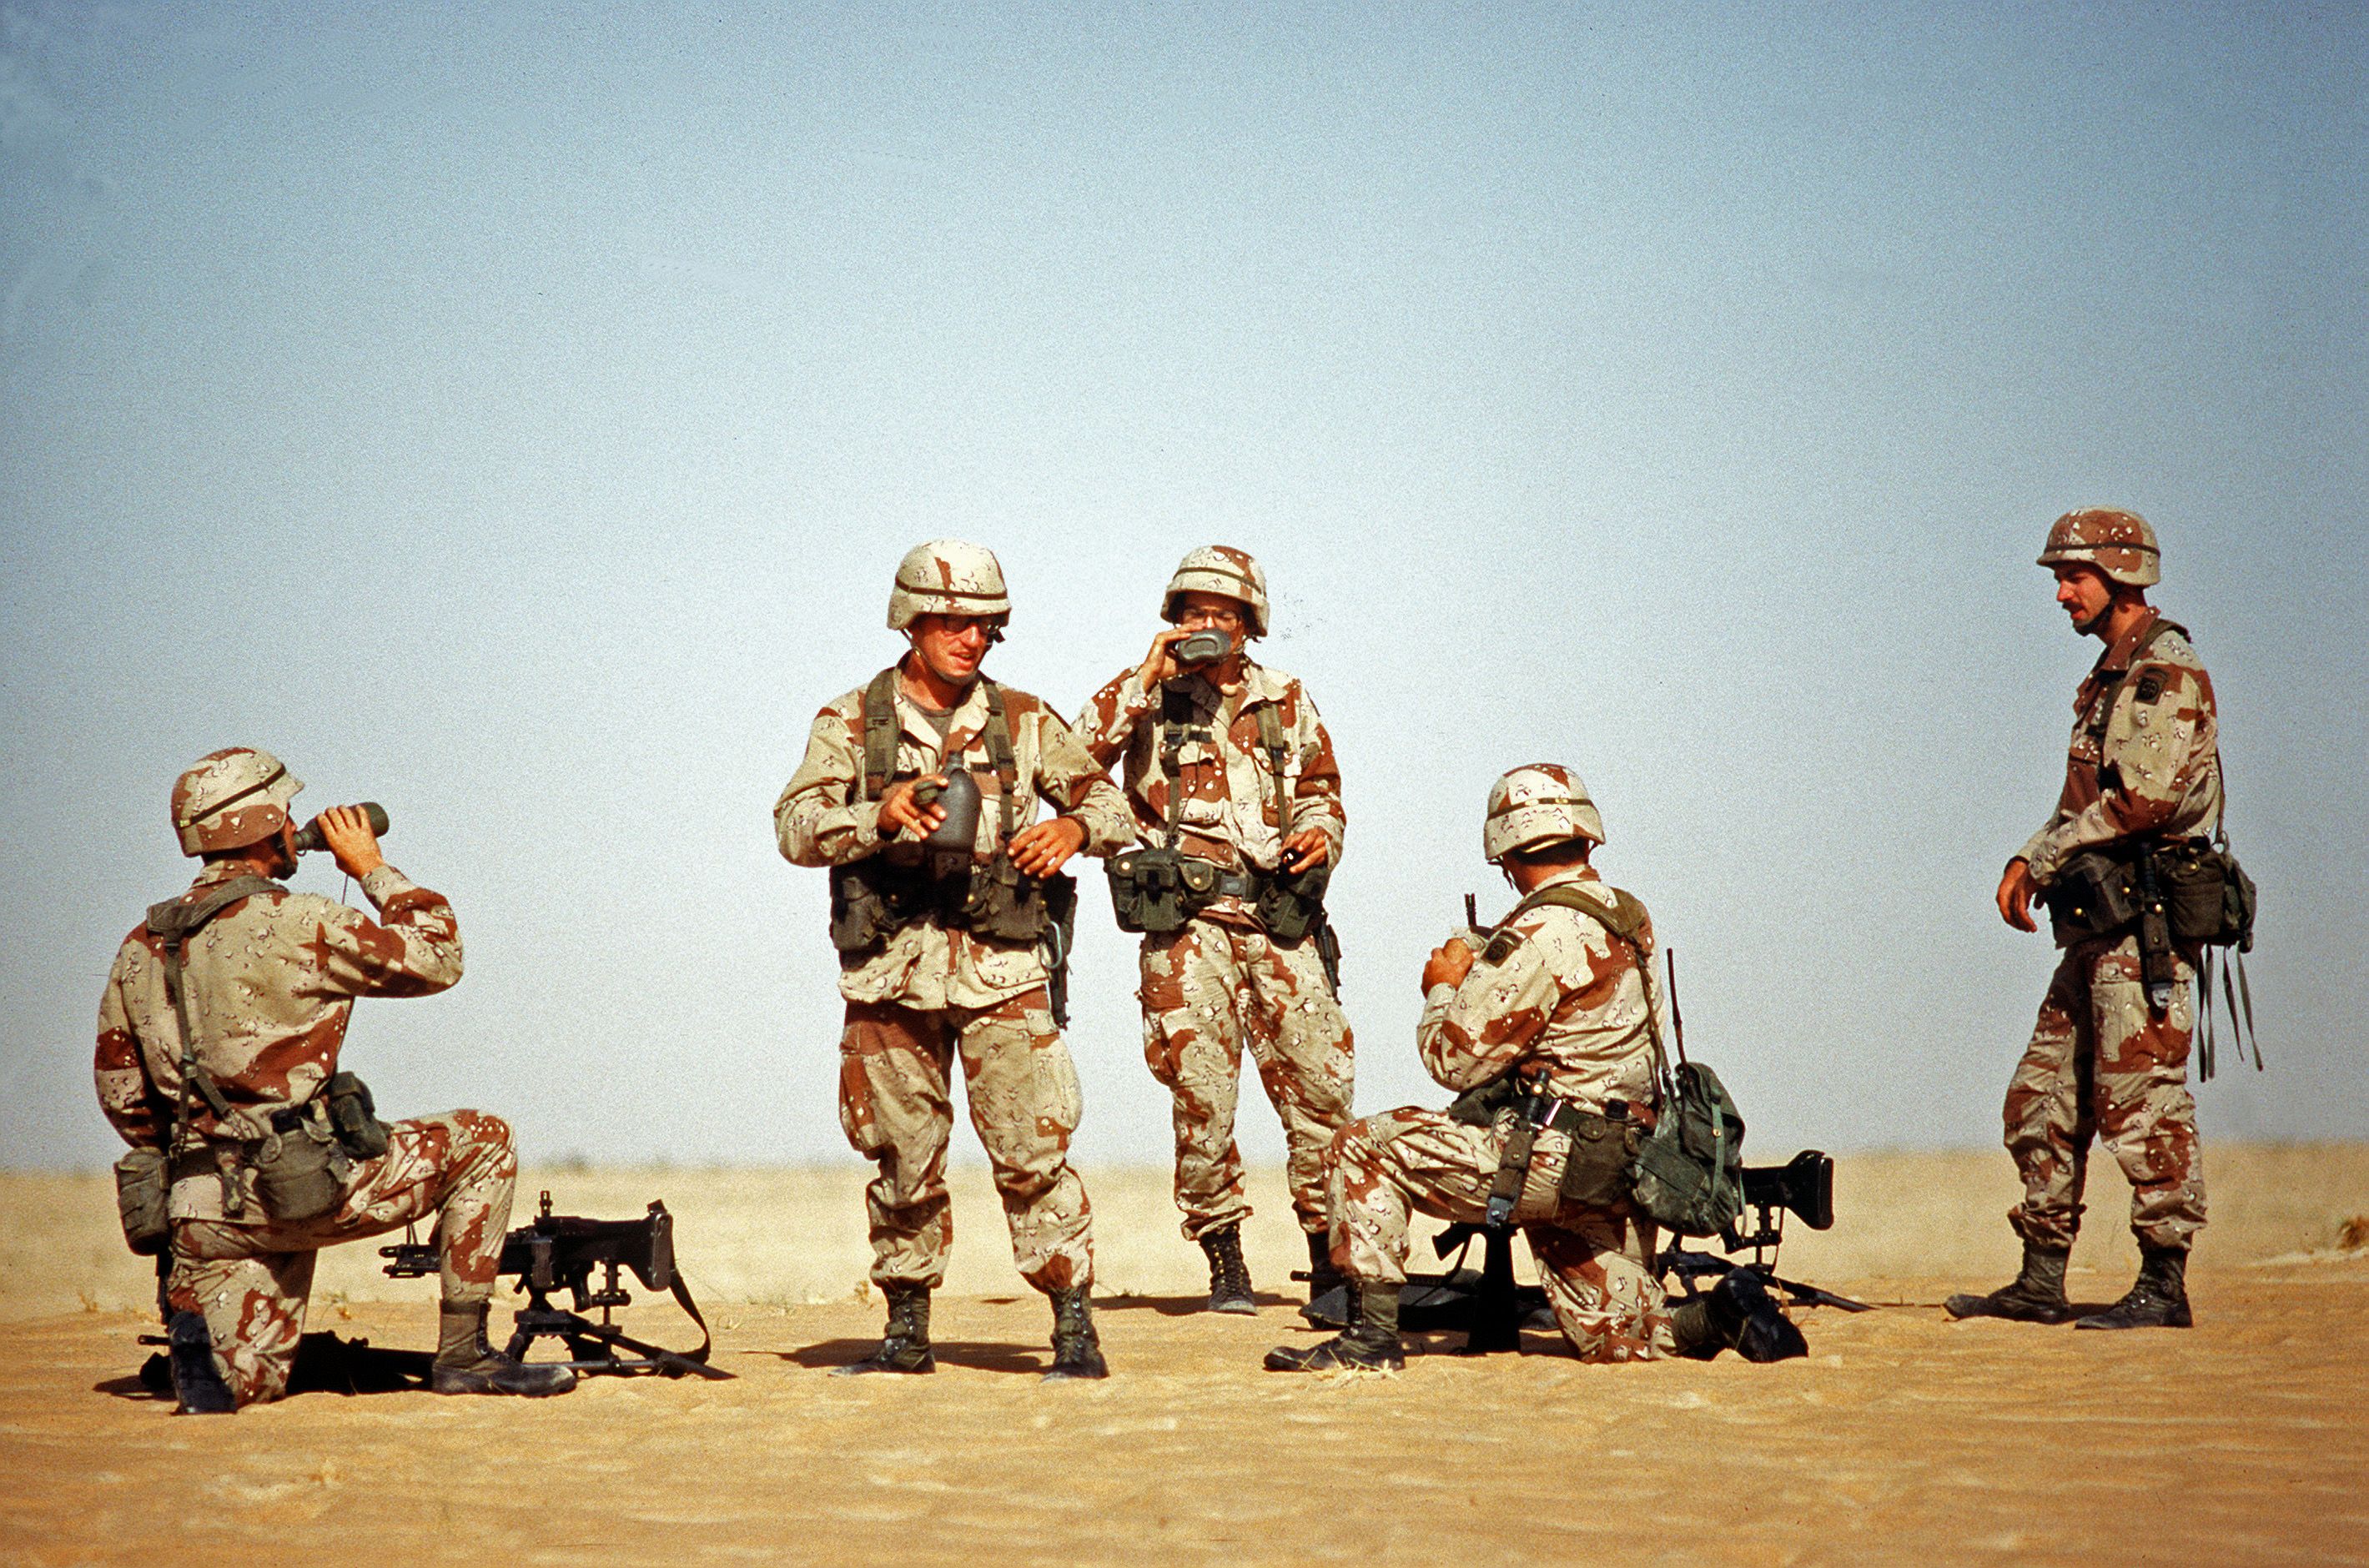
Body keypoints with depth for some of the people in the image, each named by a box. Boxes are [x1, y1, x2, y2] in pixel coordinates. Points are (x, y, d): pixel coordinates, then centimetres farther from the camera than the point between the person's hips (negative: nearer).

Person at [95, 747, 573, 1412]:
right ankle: (463, 1353, 4)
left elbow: (120, 1091, 17)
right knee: (483, 1142, 8)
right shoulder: (294, 924, -10)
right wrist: (373, 868, 8)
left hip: (200, 1208, 7)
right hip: (300, 1189, -7)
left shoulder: (141, 946, 11)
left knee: (248, 1384, 27)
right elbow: (437, 960, -2)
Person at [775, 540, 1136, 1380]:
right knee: (904, 1164, 8)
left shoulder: (1024, 722, 10)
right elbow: (797, 829, -4)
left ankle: (1076, 1332, -3)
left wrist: (1074, 826, -9)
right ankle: (906, 1333, 19)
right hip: (891, 972, 1)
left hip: (1001, 971, 0)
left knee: (1034, 1153, -7)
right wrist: (881, 815, -22)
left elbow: (1112, 804, 14)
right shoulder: (851, 724, 6)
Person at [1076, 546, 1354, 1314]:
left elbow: (1321, 788, 25)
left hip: (1279, 914, 2)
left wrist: (1320, 833, 3)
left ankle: (1331, 1256, 7)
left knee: (1322, 1080, -5)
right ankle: (1224, 1258, 5)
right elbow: (1076, 759, -8)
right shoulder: (1146, 696, 8)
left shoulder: (1287, 701, 16)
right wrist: (1146, 680, -10)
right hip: (1187, 915, -2)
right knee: (1202, 1091, -8)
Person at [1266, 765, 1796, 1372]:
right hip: (1615, 1171, 8)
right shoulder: (1631, 920, 11)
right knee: (1616, 1336, 18)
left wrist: (1444, 987, 8)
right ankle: (1717, 1315, -7)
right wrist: (1483, 965, 22)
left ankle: (1373, 1334, -3)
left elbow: (1455, 1059, -12)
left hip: (1551, 1161, -8)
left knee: (1364, 1147, -1)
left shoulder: (1540, 936, -16)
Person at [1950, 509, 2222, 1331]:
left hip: (2147, 921, -10)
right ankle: (2041, 1283, 14)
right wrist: (2032, 862, 4)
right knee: (2043, 1100, 9)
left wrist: (2043, 859, -14)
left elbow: (2143, 799, -21)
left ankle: (2163, 1285, -4)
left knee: (2141, 1100, -9)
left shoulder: (2169, 672, -10)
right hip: (2097, 923, 10)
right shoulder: (2110, 677, 20)